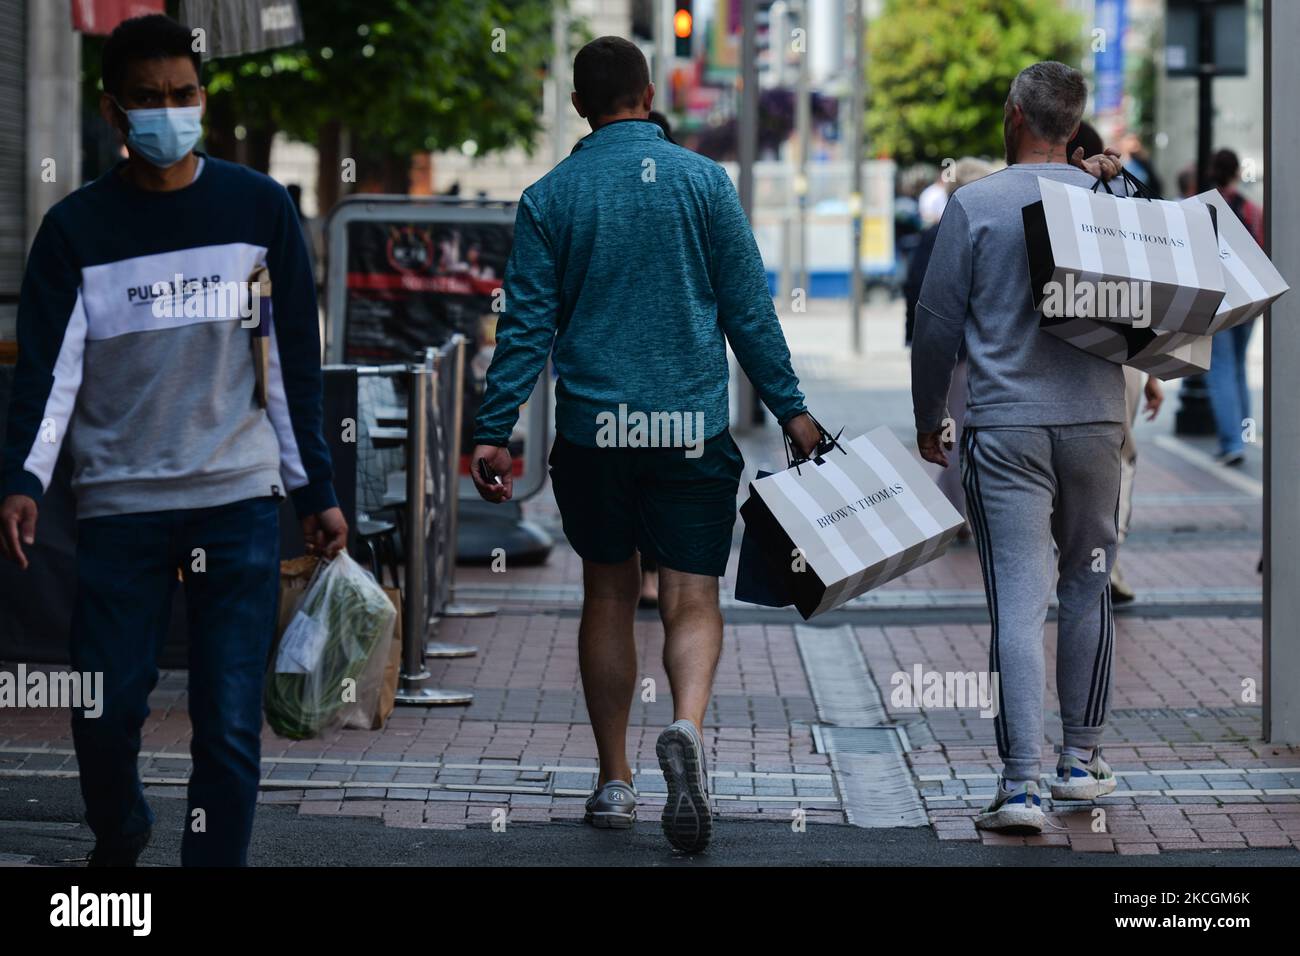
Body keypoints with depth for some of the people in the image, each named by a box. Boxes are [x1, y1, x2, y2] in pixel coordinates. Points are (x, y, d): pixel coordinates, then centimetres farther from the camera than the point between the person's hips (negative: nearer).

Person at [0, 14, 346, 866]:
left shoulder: (258, 208, 4)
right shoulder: (77, 228, 2)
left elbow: (296, 359, 8)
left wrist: (318, 490, 7)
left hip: (240, 500, 0)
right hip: (119, 505, 0)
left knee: (230, 725, -6)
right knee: (106, 713, 1)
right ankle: (119, 843, 31)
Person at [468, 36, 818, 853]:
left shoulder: (549, 197, 0)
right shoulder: (702, 181, -1)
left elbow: (526, 325, -2)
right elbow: (749, 309, 1)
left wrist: (493, 433, 1)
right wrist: (790, 409, 8)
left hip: (592, 430, 1)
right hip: (693, 426, -1)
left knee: (609, 596, 14)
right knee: (692, 599, 1)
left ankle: (615, 782, 17)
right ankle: (687, 727, -28)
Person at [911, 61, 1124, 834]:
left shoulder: (976, 205, -4)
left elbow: (938, 322, -1)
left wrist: (929, 418, 13)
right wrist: (1111, 181, 11)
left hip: (1006, 428, -2)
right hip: (1095, 418, 3)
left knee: (1019, 603, -6)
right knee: (1087, 587, 17)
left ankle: (1021, 784, -13)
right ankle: (1083, 759, 24)